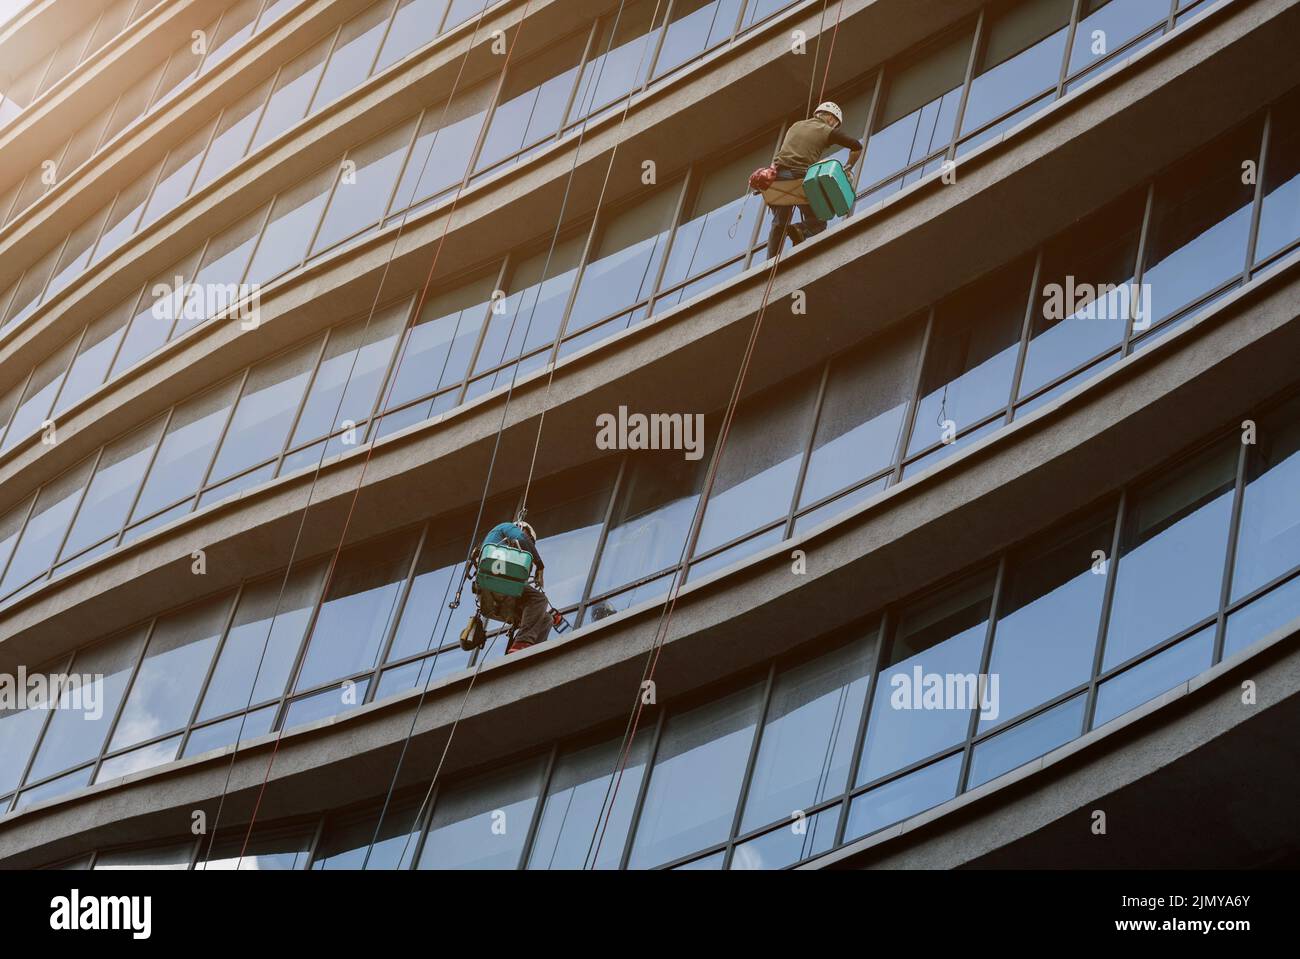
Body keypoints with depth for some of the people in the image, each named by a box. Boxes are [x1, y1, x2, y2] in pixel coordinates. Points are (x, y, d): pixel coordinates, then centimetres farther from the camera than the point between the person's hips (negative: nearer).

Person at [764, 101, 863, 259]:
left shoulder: (796, 126, 26)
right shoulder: (827, 131, 10)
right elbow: (857, 147, 7)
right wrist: (848, 168, 19)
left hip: (778, 176, 5)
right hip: (800, 178, -4)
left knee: (779, 224, 12)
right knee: (818, 222, 6)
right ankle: (800, 231, -27)